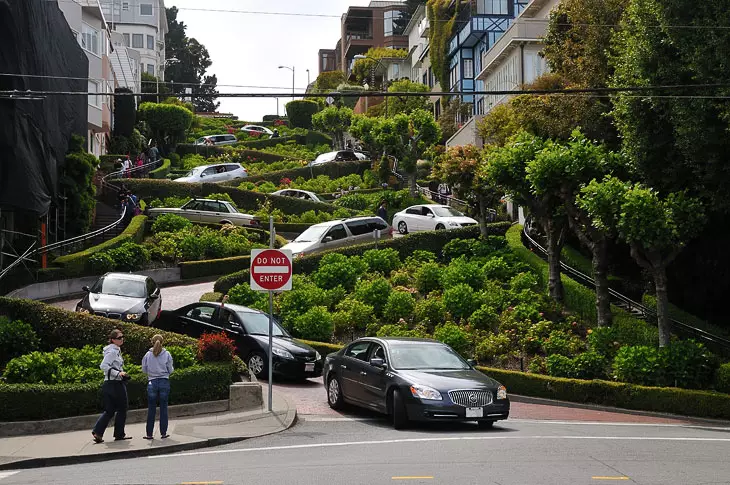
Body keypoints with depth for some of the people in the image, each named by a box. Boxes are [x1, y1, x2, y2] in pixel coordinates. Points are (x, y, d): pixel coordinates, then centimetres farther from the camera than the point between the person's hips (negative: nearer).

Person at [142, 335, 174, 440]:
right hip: (164, 382, 0)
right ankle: (163, 433, 6)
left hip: (152, 383, 1)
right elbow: (170, 370, 1)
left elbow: (144, 370, 5)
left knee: (151, 409, 5)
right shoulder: (167, 354, -2)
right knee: (163, 408, 5)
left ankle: (149, 434, 6)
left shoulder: (148, 355, -1)